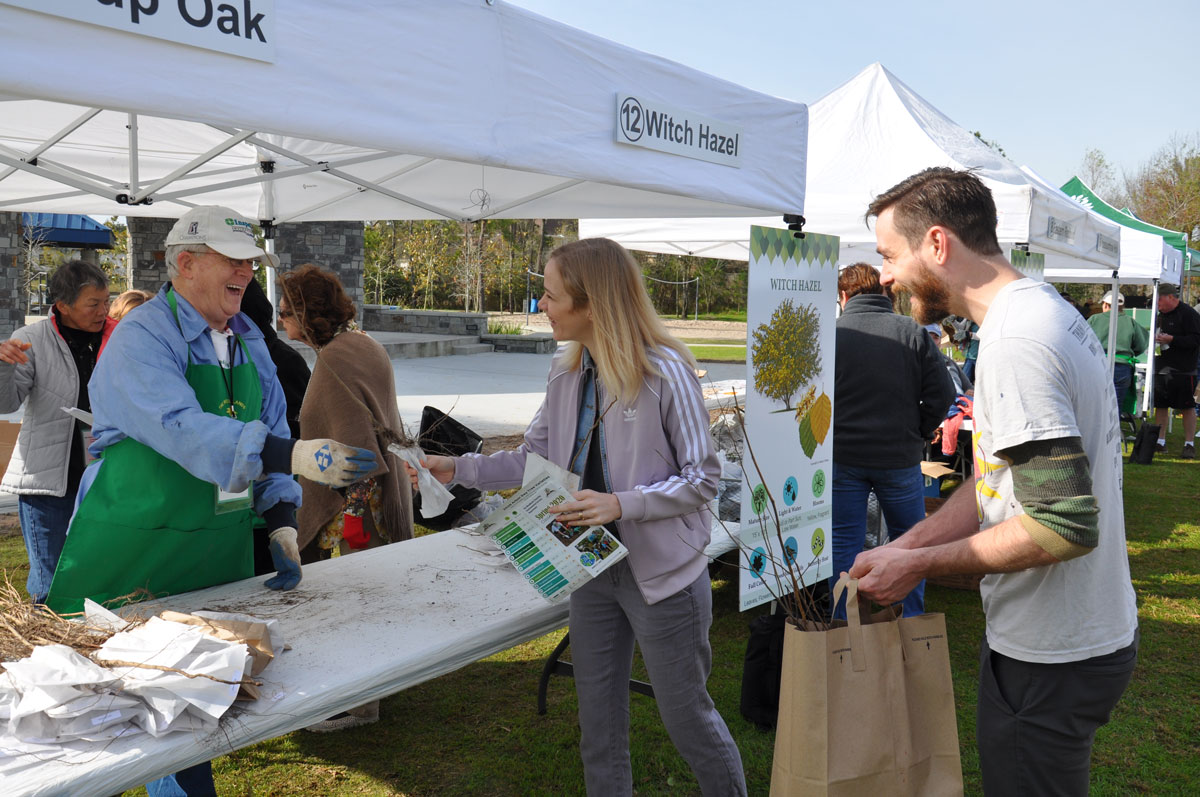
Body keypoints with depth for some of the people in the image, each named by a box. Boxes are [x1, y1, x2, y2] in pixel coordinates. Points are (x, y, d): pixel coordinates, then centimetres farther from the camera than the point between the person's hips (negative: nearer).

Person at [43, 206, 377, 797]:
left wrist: (282, 526, 0)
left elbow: (272, 432, 12)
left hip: (222, 550, 6)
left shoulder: (247, 340, 10)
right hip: (134, 556, -6)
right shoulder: (141, 338, -14)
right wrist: (295, 457, -40)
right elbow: (185, 431, -30)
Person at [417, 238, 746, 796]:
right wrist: (458, 469, 3)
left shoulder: (665, 370, -18)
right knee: (598, 718, 18)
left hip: (662, 568, -6)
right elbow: (535, 457, 10)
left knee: (686, 714, 8)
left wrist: (620, 503, -25)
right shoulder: (565, 372, 2)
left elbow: (702, 478, -14)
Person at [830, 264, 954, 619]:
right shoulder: (913, 332, -2)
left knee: (844, 543, 8)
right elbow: (942, 393, -4)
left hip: (843, 457, -1)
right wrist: (918, 433, 7)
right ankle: (911, 624, 25)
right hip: (900, 456, 1)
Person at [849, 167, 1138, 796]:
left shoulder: (1015, 339, -24)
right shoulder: (1045, 309, 9)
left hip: (1050, 660, -9)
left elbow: (1066, 525, -29)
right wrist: (901, 548, 1)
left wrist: (917, 564, -20)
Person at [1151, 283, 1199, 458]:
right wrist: (1155, 339, 8)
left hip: (1183, 371, -8)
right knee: (1160, 405, 10)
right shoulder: (1162, 315, 15)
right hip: (1161, 369, 8)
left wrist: (1171, 339, -23)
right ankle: (1160, 441, 18)